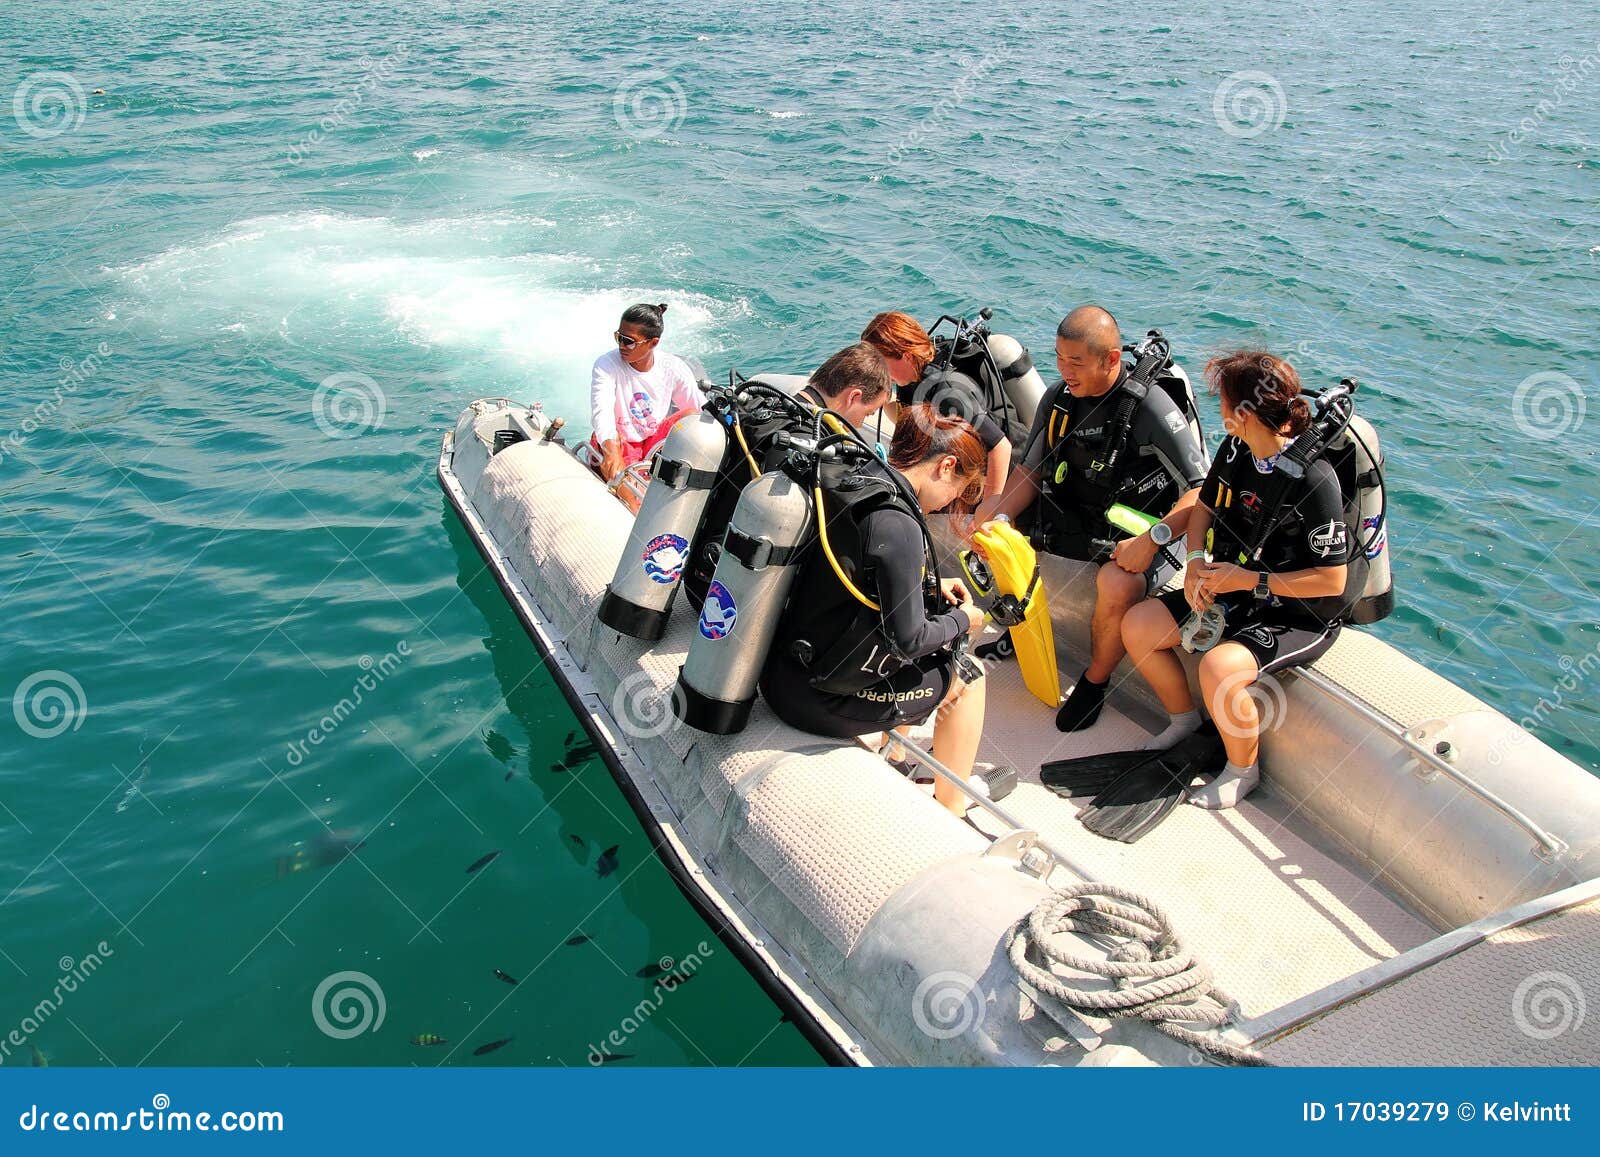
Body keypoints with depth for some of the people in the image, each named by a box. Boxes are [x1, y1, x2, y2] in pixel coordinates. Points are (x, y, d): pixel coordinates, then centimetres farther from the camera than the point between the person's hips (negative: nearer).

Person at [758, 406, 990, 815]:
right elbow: (908, 638, -18)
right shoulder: (896, 526, -24)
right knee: (968, 678, 11)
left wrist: (929, 586, 15)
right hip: (819, 700, -9)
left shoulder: (853, 484, 2)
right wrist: (962, 620, -1)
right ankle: (951, 812, 24)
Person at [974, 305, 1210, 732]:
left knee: (1117, 585, -36)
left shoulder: (1150, 408, -21)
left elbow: (1202, 491, -23)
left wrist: (1152, 540, -35)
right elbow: (1029, 471, 5)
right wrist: (999, 517, -13)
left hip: (1136, 532, -7)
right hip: (1071, 518, 7)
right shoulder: (1057, 398, -2)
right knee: (987, 515, 1)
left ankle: (1095, 681, -5)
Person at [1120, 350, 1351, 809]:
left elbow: (1332, 580, -23)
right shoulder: (1235, 449, -4)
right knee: (1136, 626, -3)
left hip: (1301, 616, -8)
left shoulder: (1313, 480, -26)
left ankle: (1244, 769, -2)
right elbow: (1205, 507, 14)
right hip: (1233, 590, 8)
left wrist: (1248, 579, -22)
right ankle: (1184, 719, 21)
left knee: (1218, 668, -32)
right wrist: (1196, 561, -5)